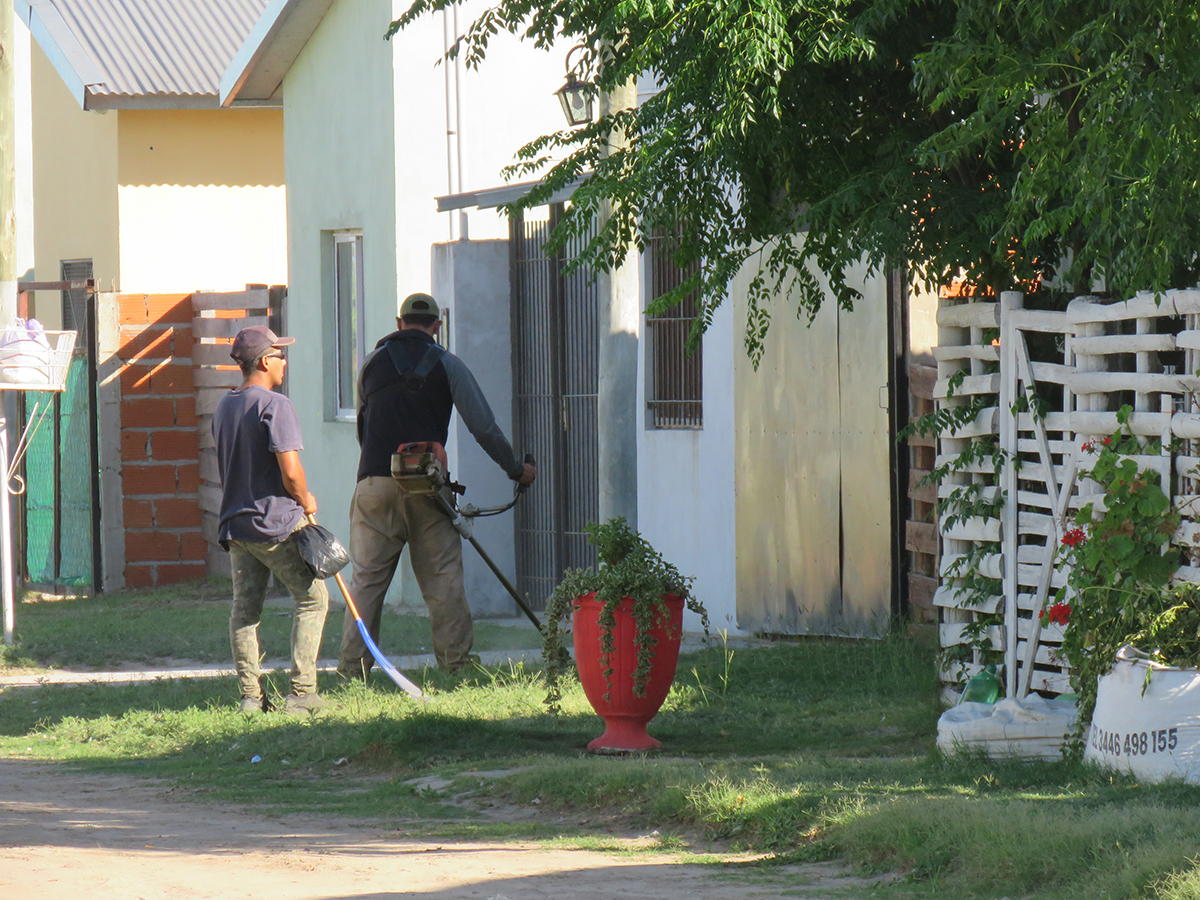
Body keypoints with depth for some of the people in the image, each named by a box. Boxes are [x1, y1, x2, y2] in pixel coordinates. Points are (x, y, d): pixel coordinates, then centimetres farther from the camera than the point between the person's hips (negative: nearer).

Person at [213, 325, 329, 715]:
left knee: (244, 609, 10)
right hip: (277, 524, -7)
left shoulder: (223, 408, 11)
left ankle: (250, 695, 6)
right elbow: (290, 471, -21)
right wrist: (306, 503, -2)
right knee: (313, 598, 4)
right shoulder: (275, 405, -15)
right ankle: (301, 693, -1)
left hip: (236, 523, 7)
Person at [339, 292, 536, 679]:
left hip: (375, 481, 1)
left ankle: (353, 665, 0)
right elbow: (483, 426, 2)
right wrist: (515, 468, 14)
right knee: (442, 577, 4)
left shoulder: (373, 362, 11)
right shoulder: (447, 365, 4)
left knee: (367, 577, 4)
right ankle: (456, 659, 3)